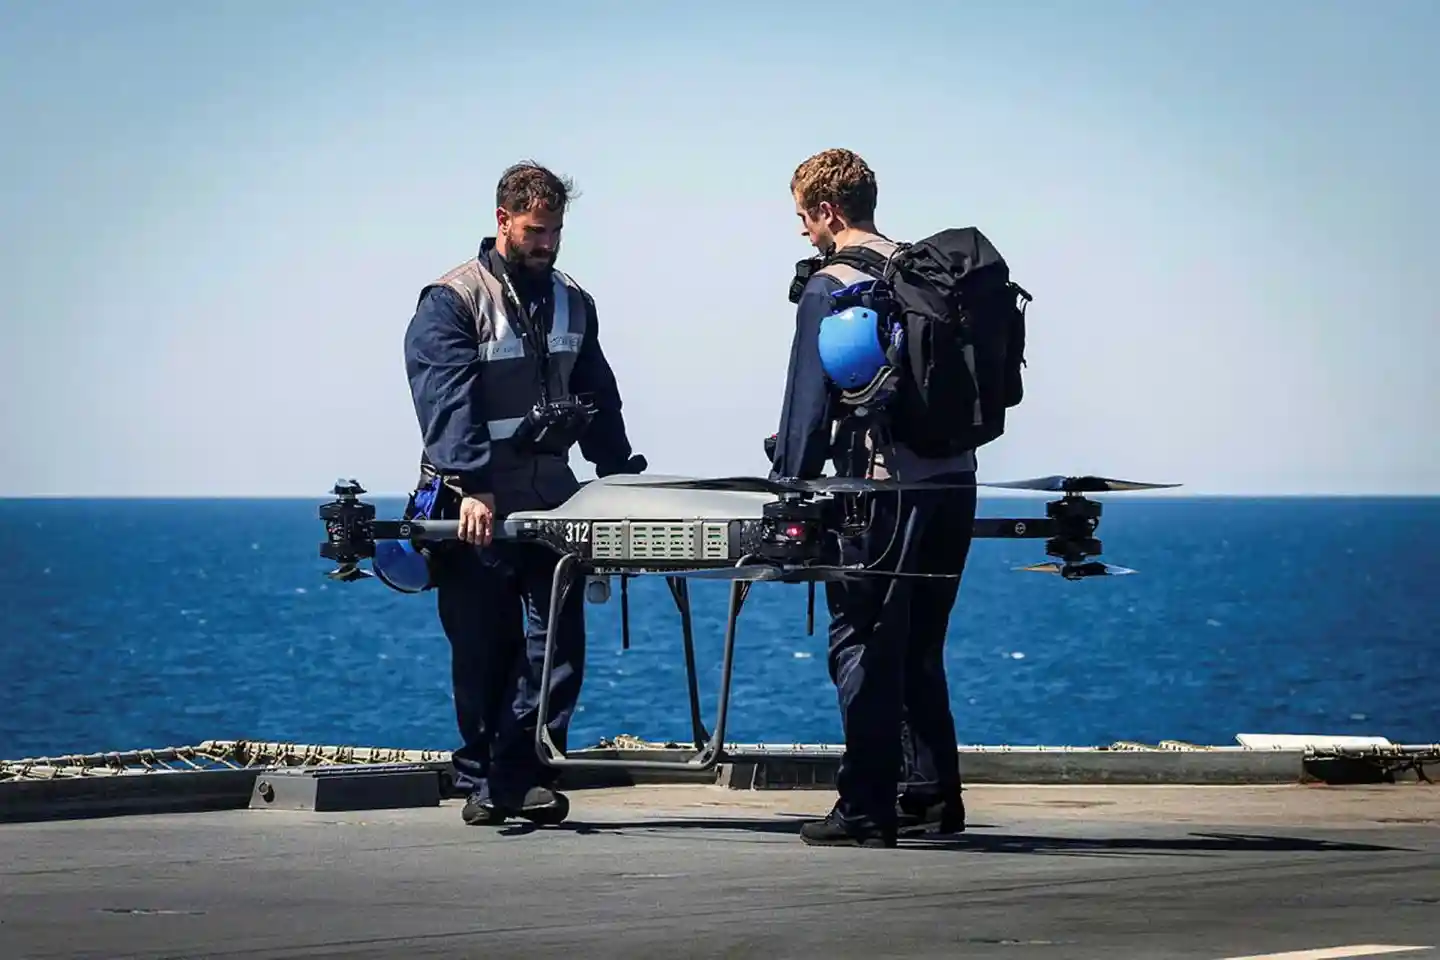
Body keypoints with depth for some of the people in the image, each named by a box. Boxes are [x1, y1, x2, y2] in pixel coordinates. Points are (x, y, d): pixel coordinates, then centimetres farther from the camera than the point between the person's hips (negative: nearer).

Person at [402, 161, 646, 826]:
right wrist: (472, 487, -27)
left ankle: (524, 775, -5)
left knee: (559, 636, -7)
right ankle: (483, 783, 9)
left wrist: (624, 481, 14)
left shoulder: (572, 303, 16)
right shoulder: (451, 302, -4)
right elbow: (447, 399, -16)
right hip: (477, 502, -5)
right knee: (484, 648, 0)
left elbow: (598, 401, 23)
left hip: (551, 492, 5)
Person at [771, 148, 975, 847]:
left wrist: (789, 485, -3)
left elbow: (810, 403, -9)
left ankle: (866, 810, -3)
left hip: (883, 487, -7)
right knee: (918, 646, 16)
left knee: (863, 646, -2)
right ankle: (931, 793, 17)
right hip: (953, 479, 7)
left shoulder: (828, 289, -7)